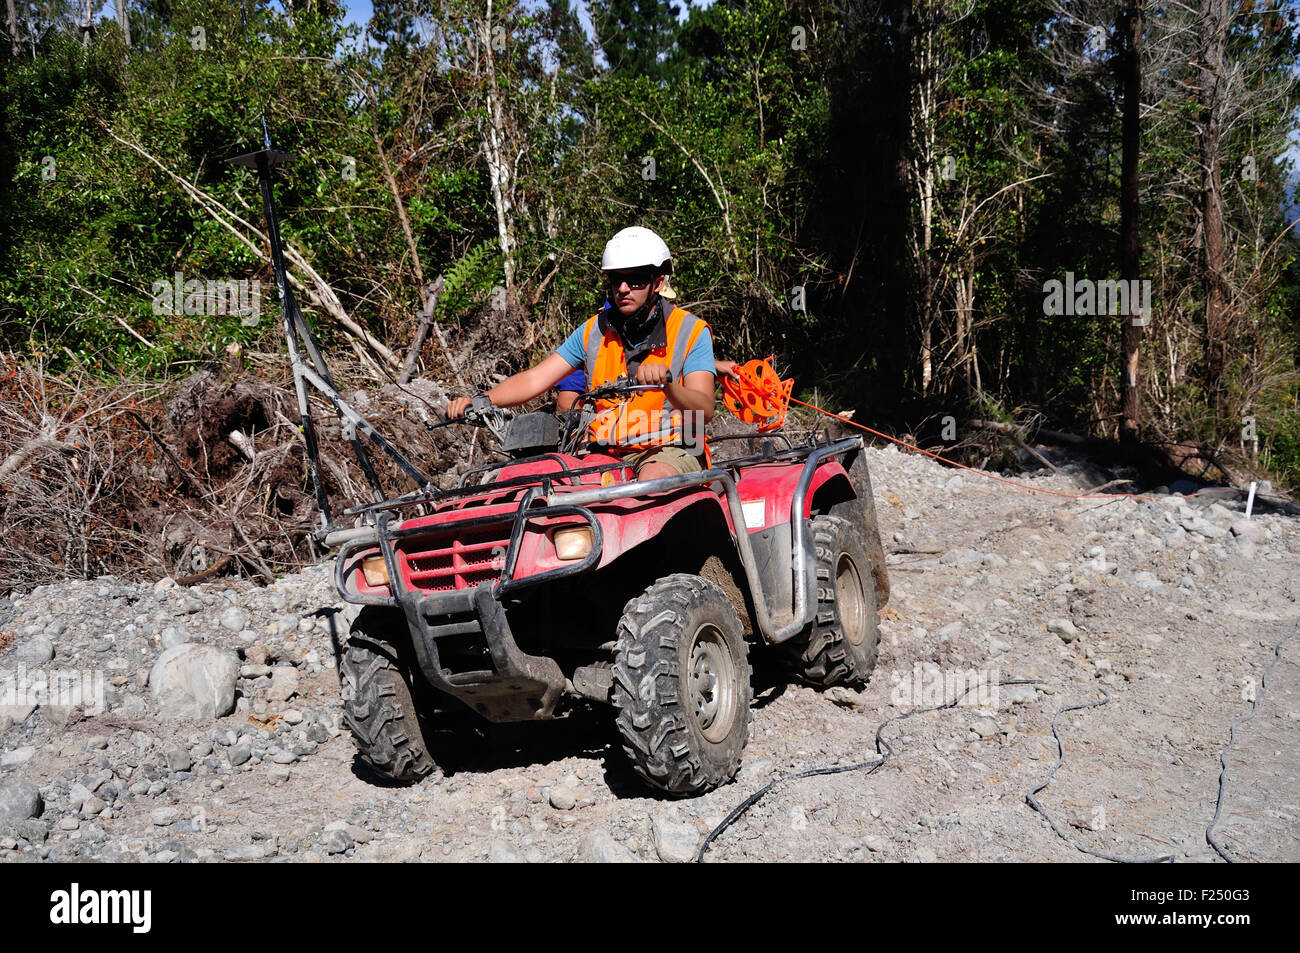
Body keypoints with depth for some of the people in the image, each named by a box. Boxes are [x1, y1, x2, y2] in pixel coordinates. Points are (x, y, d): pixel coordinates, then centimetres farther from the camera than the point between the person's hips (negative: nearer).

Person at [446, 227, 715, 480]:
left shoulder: (690, 331, -2)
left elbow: (704, 412, -15)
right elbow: (535, 379, 5)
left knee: (652, 478, -39)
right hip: (607, 454, 4)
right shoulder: (594, 330, 10)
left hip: (673, 450, -4)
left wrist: (667, 384, -37)